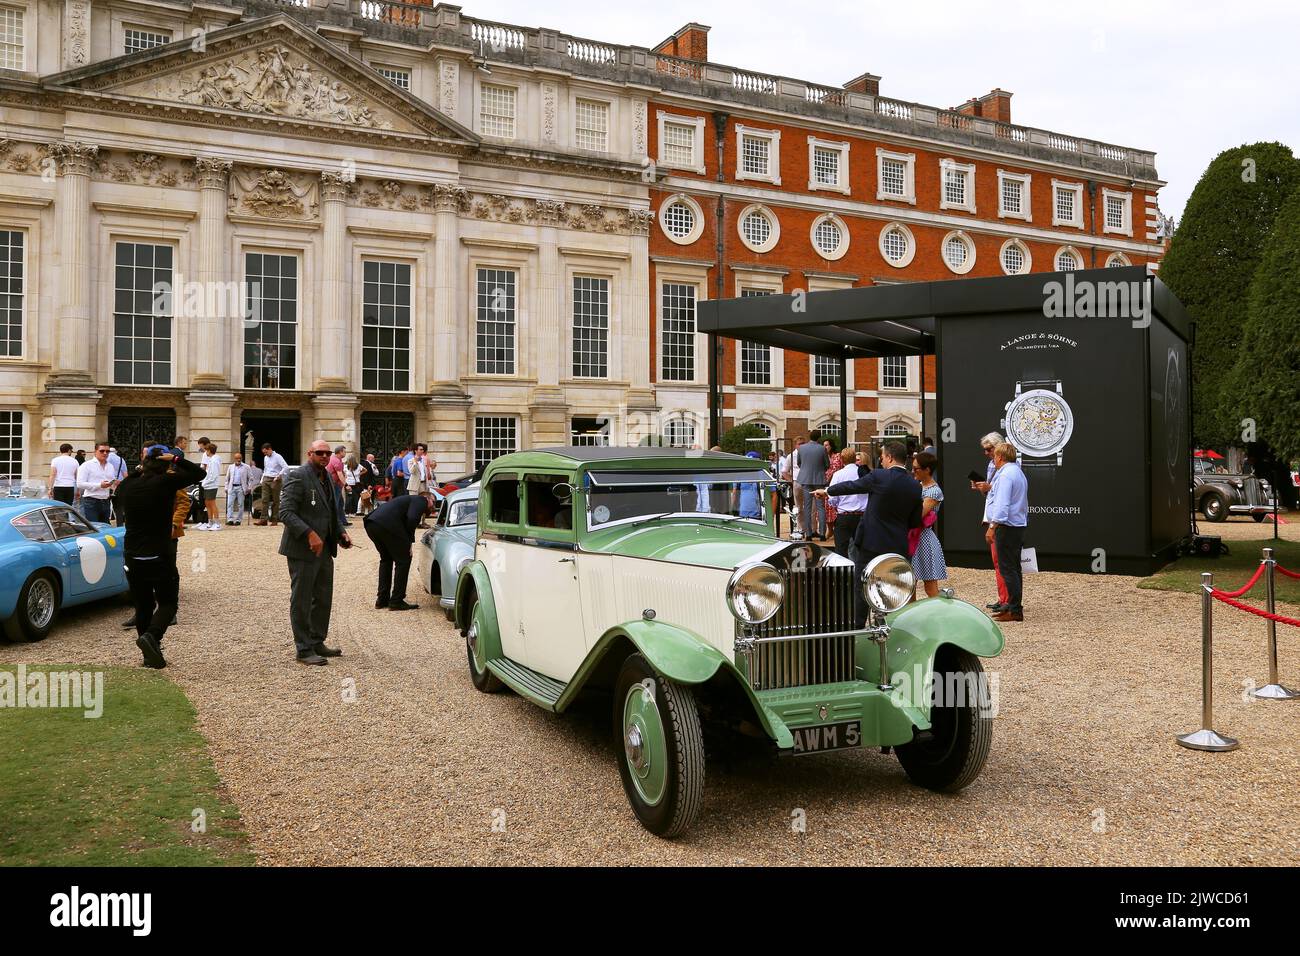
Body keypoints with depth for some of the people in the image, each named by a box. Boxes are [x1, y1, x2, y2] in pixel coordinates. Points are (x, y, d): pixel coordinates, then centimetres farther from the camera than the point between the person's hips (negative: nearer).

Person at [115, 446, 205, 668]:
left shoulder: (129, 486, 2)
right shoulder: (165, 482, -13)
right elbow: (199, 473, -4)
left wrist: (137, 470, 20)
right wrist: (176, 459, 2)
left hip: (132, 556, 5)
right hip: (159, 556, -5)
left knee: (143, 605, 14)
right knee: (168, 602, 7)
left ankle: (151, 655, 15)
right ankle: (151, 636, -19)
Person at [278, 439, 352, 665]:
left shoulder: (327, 478, 14)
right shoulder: (297, 476, -12)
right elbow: (286, 512, -19)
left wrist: (341, 533, 9)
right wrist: (309, 534, -28)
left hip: (324, 549, 9)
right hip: (302, 550, -9)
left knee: (323, 599, 15)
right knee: (301, 601, 1)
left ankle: (317, 643, 27)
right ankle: (304, 650, 8)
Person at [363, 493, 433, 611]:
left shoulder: (411, 499, 35)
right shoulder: (421, 500, 8)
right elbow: (412, 519, -10)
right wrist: (409, 540, 1)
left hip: (370, 523, 9)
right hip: (387, 524, -9)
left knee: (386, 559, 25)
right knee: (403, 560, 4)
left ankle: (382, 600, 26)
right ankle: (396, 601, 5)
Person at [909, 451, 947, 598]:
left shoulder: (934, 491, -13)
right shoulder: (918, 486, 12)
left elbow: (918, 516, -22)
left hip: (924, 539, -8)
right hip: (912, 538, 8)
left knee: (931, 588, -3)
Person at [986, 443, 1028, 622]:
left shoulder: (1005, 474, -14)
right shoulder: (1019, 473, 19)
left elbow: (1002, 504, -23)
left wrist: (992, 527, -24)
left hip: (1006, 527, -10)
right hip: (1019, 525, 10)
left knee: (1008, 569, -8)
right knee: (1014, 568, 14)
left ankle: (1014, 610, -9)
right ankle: (1013, 605, 21)